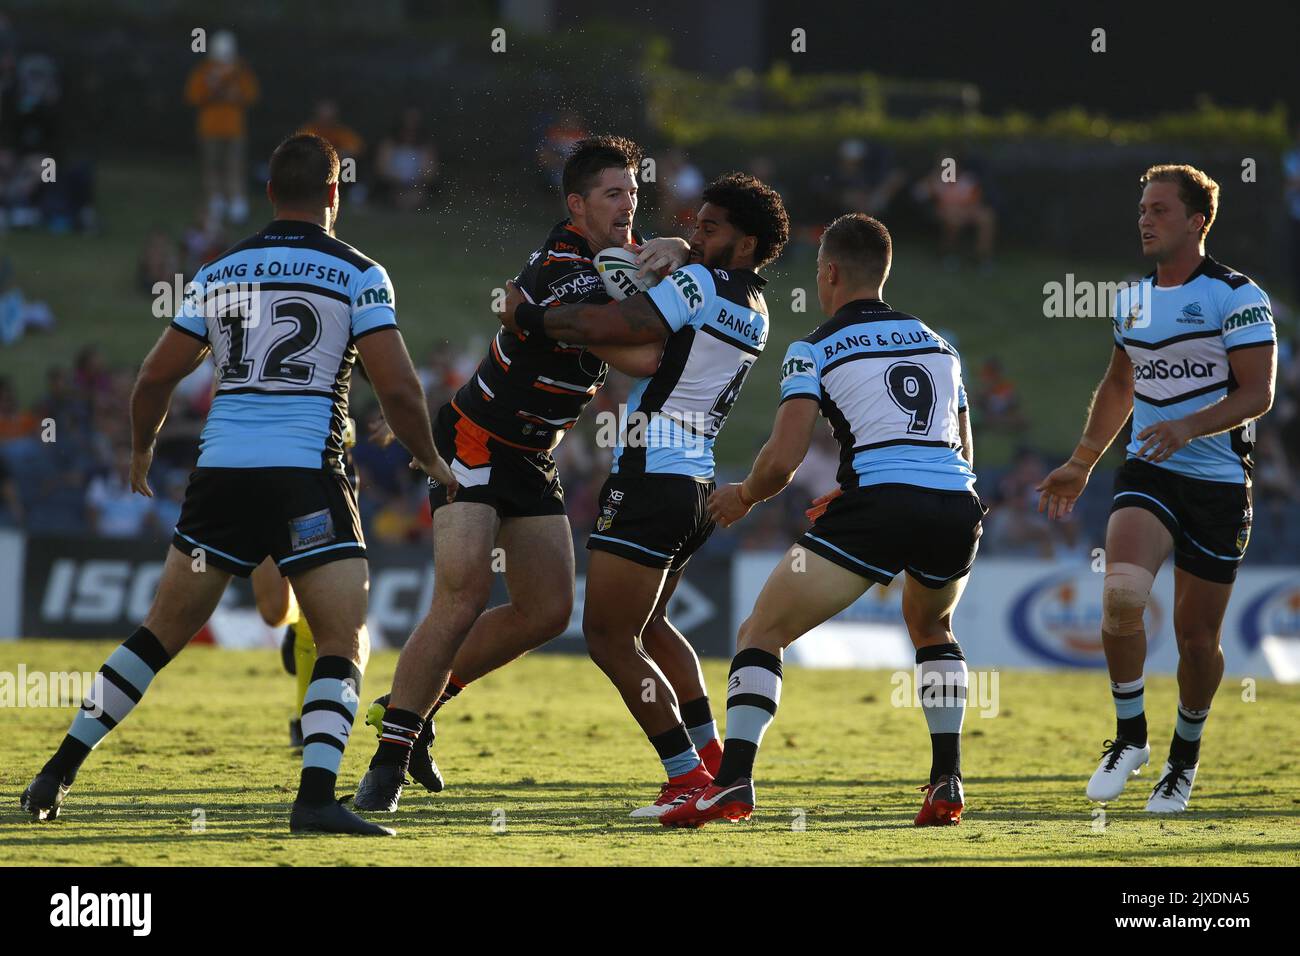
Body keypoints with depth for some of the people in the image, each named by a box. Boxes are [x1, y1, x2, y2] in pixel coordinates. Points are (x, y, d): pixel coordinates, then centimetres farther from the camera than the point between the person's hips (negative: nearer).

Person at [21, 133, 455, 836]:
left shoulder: (219, 272, 13)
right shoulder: (358, 275, 1)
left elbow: (155, 379, 16)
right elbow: (398, 390, -6)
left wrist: (141, 454, 35)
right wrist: (430, 461, 12)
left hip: (220, 475, 4)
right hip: (306, 479, -4)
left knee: (160, 636, 15)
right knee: (344, 645, 0)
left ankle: (57, 774, 17)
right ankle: (316, 797, -19)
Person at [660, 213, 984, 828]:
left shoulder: (815, 349, 8)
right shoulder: (934, 342, 26)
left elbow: (783, 458, -2)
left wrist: (743, 496, 20)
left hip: (880, 502, -5)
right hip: (958, 505, 5)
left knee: (761, 634, 6)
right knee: (932, 628, 34)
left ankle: (732, 783, -11)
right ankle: (947, 785, 20)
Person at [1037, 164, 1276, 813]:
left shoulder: (1236, 296, -8)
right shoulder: (1133, 299, 11)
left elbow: (1257, 392, -15)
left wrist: (1187, 427, -29)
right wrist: (1081, 463, 24)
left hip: (1218, 484, -4)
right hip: (1147, 474, 4)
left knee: (1196, 635, 3)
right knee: (1122, 592, -23)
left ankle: (1184, 756, 28)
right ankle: (1129, 735, -6)